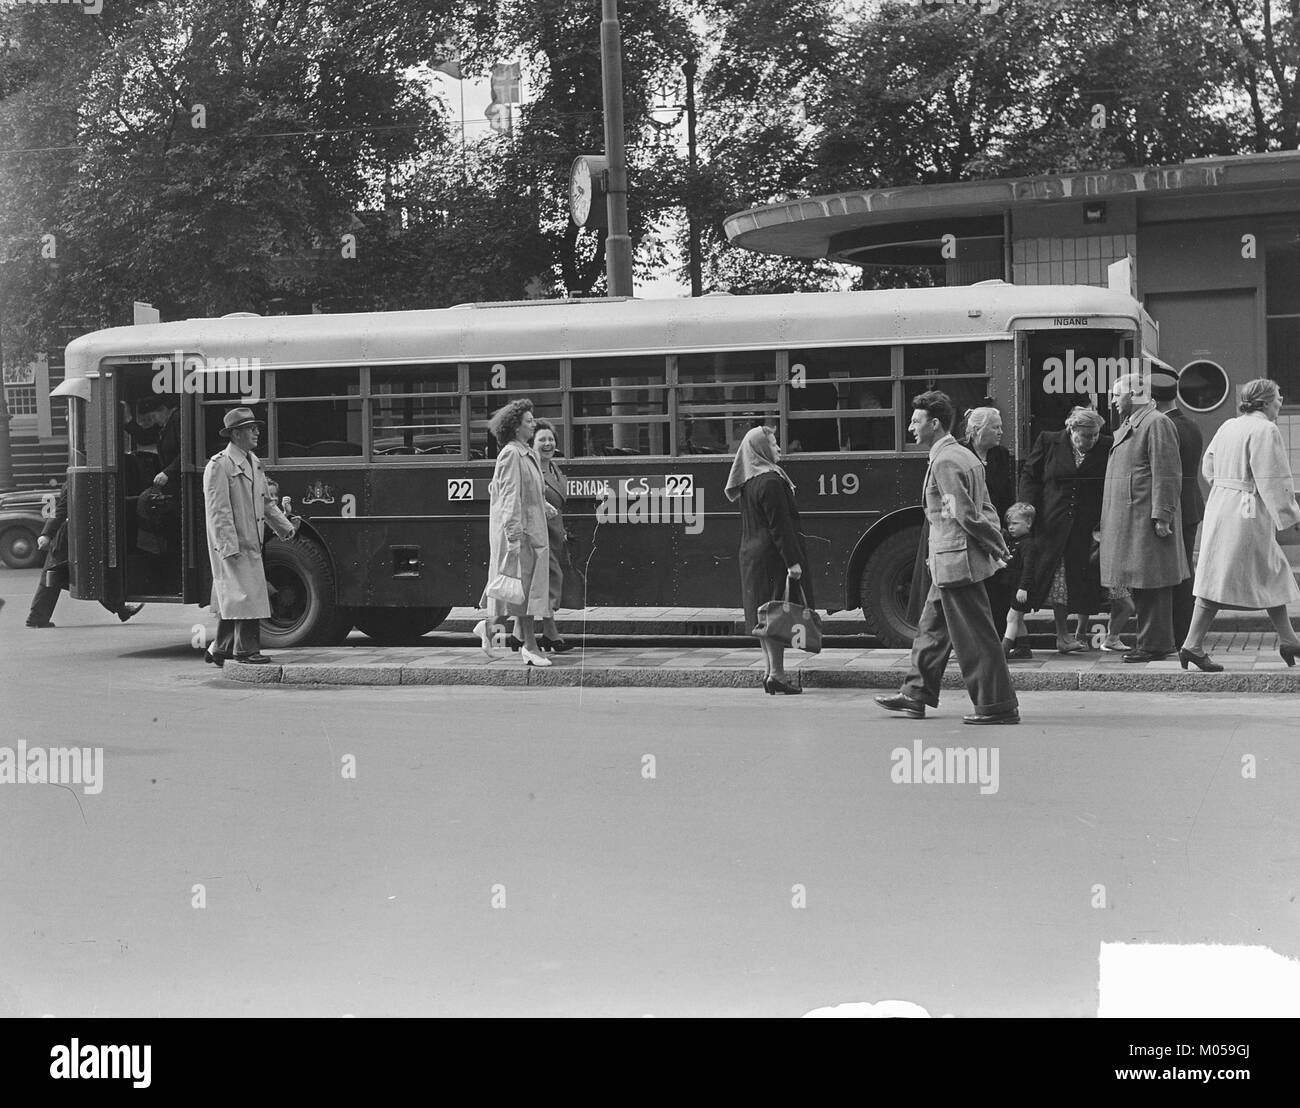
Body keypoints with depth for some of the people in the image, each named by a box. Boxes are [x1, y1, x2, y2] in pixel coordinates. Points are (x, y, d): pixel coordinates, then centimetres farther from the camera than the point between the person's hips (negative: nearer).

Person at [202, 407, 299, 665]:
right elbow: (218, 510, -16)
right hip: (230, 545, -9)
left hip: (251, 544, 9)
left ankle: (219, 651, 19)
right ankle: (246, 650, -3)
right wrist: (229, 546, -21)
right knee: (244, 595, -9)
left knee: (231, 600, 12)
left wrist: (286, 527, 16)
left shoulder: (254, 462, 16)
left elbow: (266, 501, 23)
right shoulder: (219, 465, -11)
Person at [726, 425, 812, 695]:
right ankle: (776, 674, -7)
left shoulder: (747, 482, 12)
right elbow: (780, 526, -20)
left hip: (751, 553, 9)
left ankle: (771, 672, 16)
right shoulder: (770, 481, -16)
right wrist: (793, 561, -20)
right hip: (772, 556, -9)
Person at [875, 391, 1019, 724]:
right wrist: (998, 543, 8)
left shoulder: (945, 462, -18)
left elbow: (966, 515, -21)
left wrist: (996, 546, -11)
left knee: (974, 636, -4)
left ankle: (998, 706, 1)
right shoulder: (965, 456, 14)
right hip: (954, 562, 10)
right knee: (933, 628, 18)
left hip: (954, 562, -10)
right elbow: (986, 509, 14)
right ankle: (916, 696, 27)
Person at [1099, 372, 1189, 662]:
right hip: (1130, 521, 10)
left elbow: (1167, 475, -16)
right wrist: (1108, 523, 20)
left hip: (1147, 521, -10)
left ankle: (1155, 645, -3)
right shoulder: (1127, 427, 21)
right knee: (1140, 585, 11)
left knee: (1152, 584, -6)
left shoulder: (1156, 423, -10)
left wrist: (1162, 517, -21)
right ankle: (1149, 642, 15)